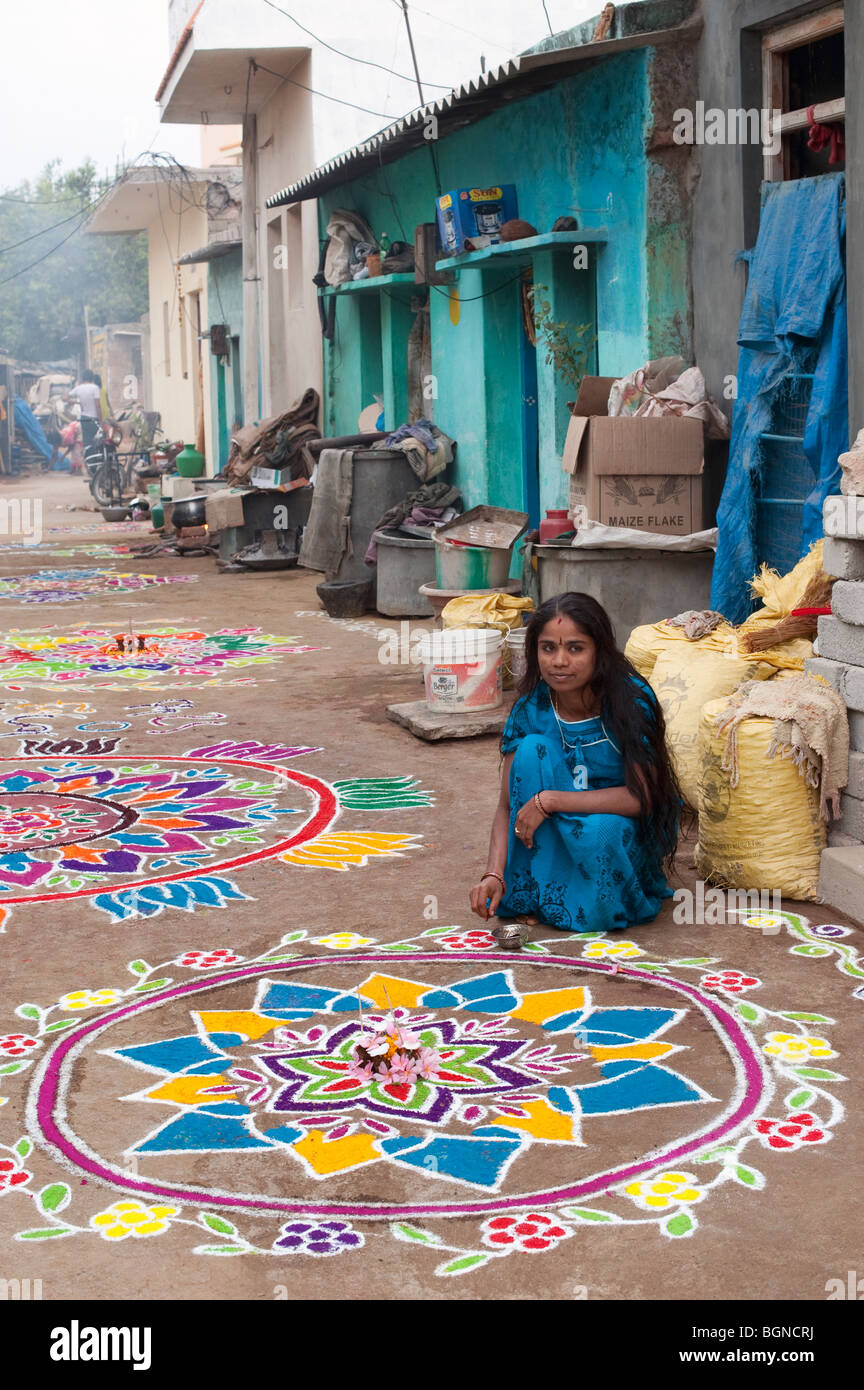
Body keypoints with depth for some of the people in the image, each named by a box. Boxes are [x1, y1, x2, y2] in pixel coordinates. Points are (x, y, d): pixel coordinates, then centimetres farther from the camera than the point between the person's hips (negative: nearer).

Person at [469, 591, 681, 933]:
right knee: (533, 748, -23)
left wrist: (548, 800, -28)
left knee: (598, 830, -38)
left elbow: (641, 796, -24)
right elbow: (508, 806, -10)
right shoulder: (531, 709, -11)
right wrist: (495, 874, -27)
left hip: (623, 831, -3)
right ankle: (533, 892, -16)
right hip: (555, 835, 3)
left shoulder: (631, 700, -20)